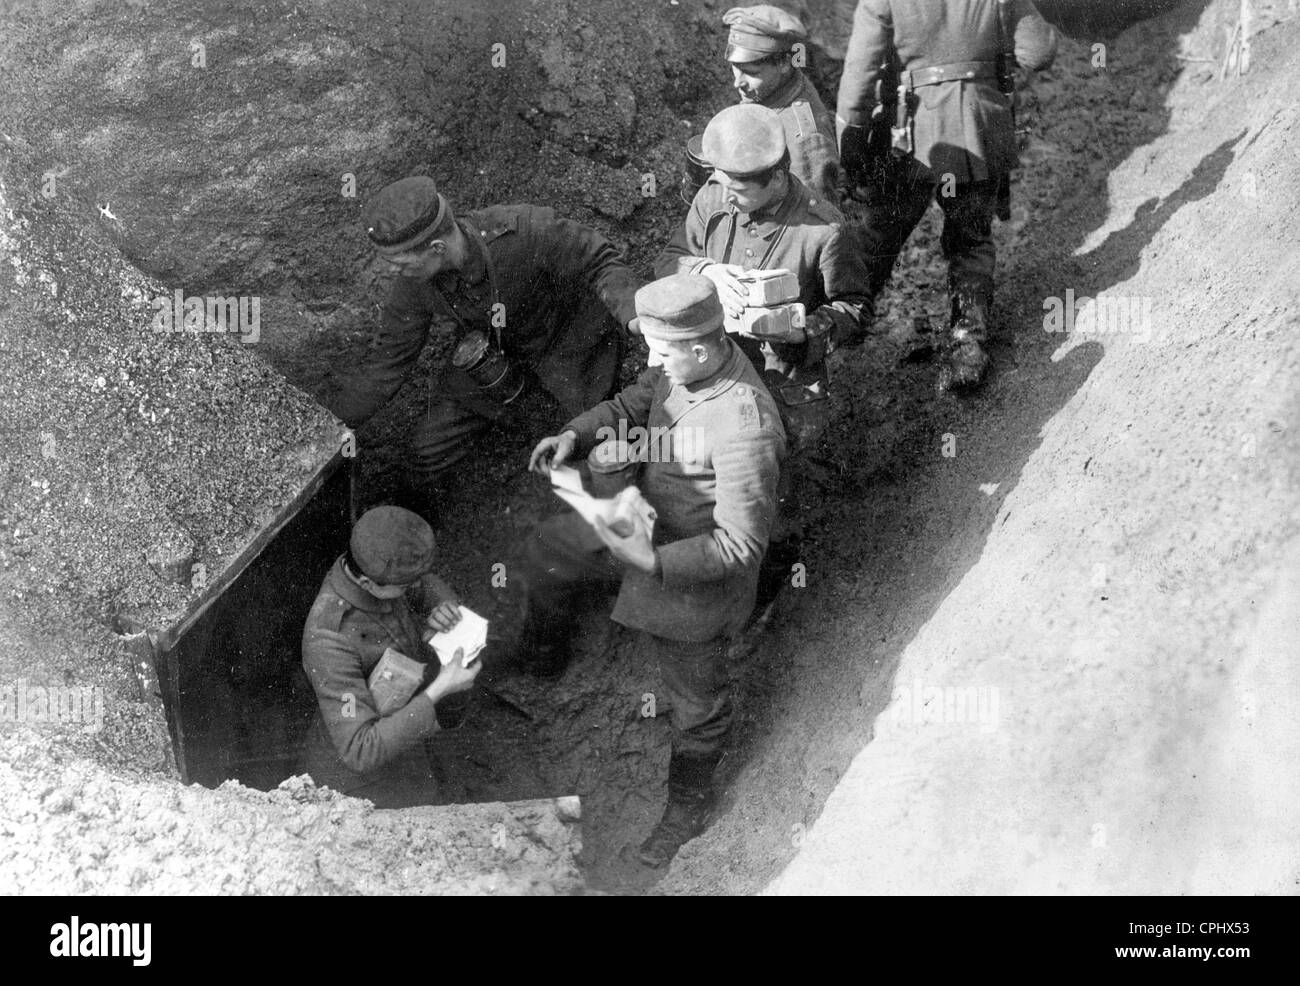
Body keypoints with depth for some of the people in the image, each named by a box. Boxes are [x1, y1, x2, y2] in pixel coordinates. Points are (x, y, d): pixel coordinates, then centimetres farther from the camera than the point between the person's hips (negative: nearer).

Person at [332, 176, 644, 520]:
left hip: (566, 339, -2)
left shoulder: (524, 231, -39)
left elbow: (600, 262, -27)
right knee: (429, 447, -4)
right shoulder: (415, 284, -23)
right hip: (492, 352, 3)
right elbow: (386, 361, -11)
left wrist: (634, 314, -48)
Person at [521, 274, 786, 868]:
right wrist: (575, 435, -13)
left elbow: (740, 545, -33)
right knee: (546, 551, 22)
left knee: (695, 698, 15)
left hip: (697, 573, -8)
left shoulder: (745, 425, -39)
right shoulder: (681, 364, -14)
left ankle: (689, 807, 42)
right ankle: (545, 656, 53)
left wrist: (652, 561, -36)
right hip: (647, 524, 8)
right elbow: (633, 404, 5)